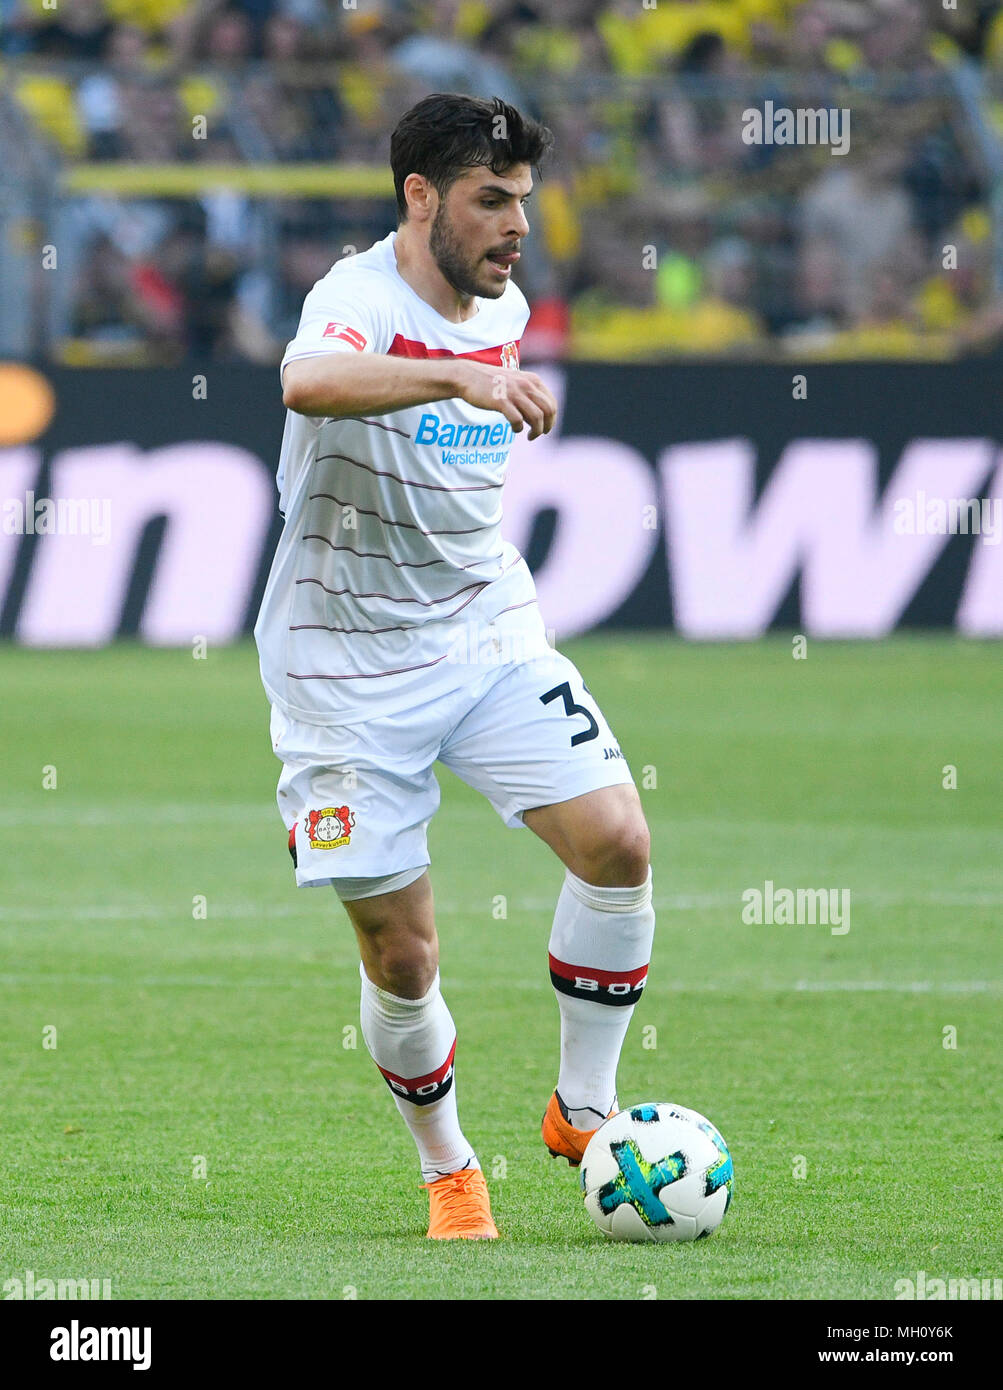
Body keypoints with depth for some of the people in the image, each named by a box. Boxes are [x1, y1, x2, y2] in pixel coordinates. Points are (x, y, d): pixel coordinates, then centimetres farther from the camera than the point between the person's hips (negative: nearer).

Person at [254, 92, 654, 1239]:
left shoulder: (506, 308, 5)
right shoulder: (362, 297, -19)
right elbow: (309, 381, -45)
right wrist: (461, 377, -58)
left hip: (490, 639, 6)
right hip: (351, 666, -6)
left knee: (618, 844, -12)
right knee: (401, 955, -3)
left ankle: (583, 1110, 6)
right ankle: (447, 1172, 21)